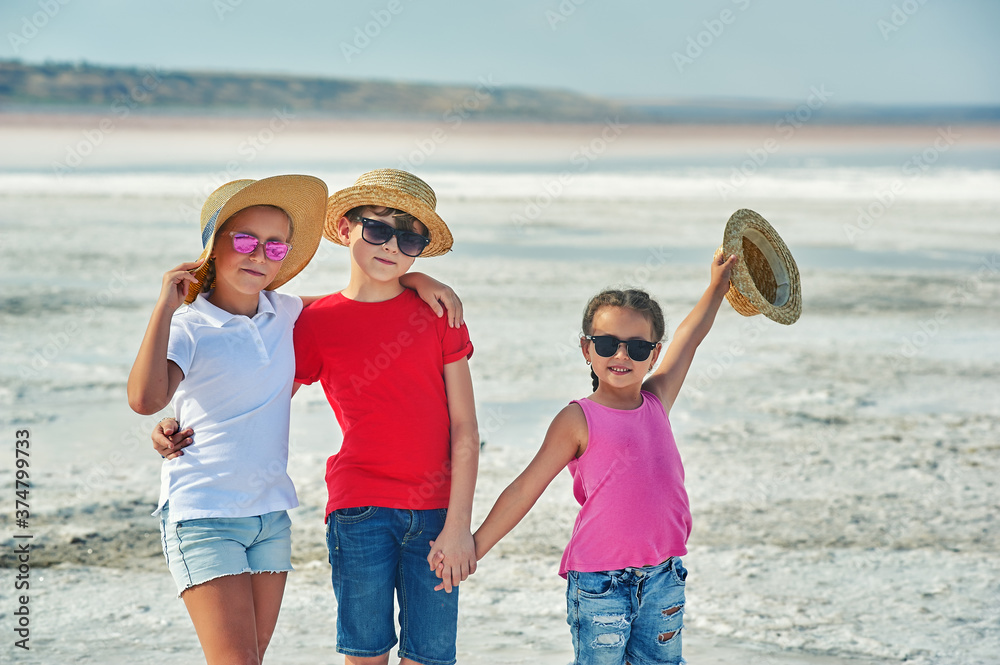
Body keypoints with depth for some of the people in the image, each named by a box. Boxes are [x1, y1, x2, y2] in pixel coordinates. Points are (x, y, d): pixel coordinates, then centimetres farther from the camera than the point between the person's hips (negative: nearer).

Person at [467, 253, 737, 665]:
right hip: (599, 582, -5)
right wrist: (474, 548, -4)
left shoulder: (657, 402, 7)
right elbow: (524, 490, -4)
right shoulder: (579, 421, -7)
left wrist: (718, 285, 32)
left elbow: (689, 337, 21)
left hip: (662, 576, 5)